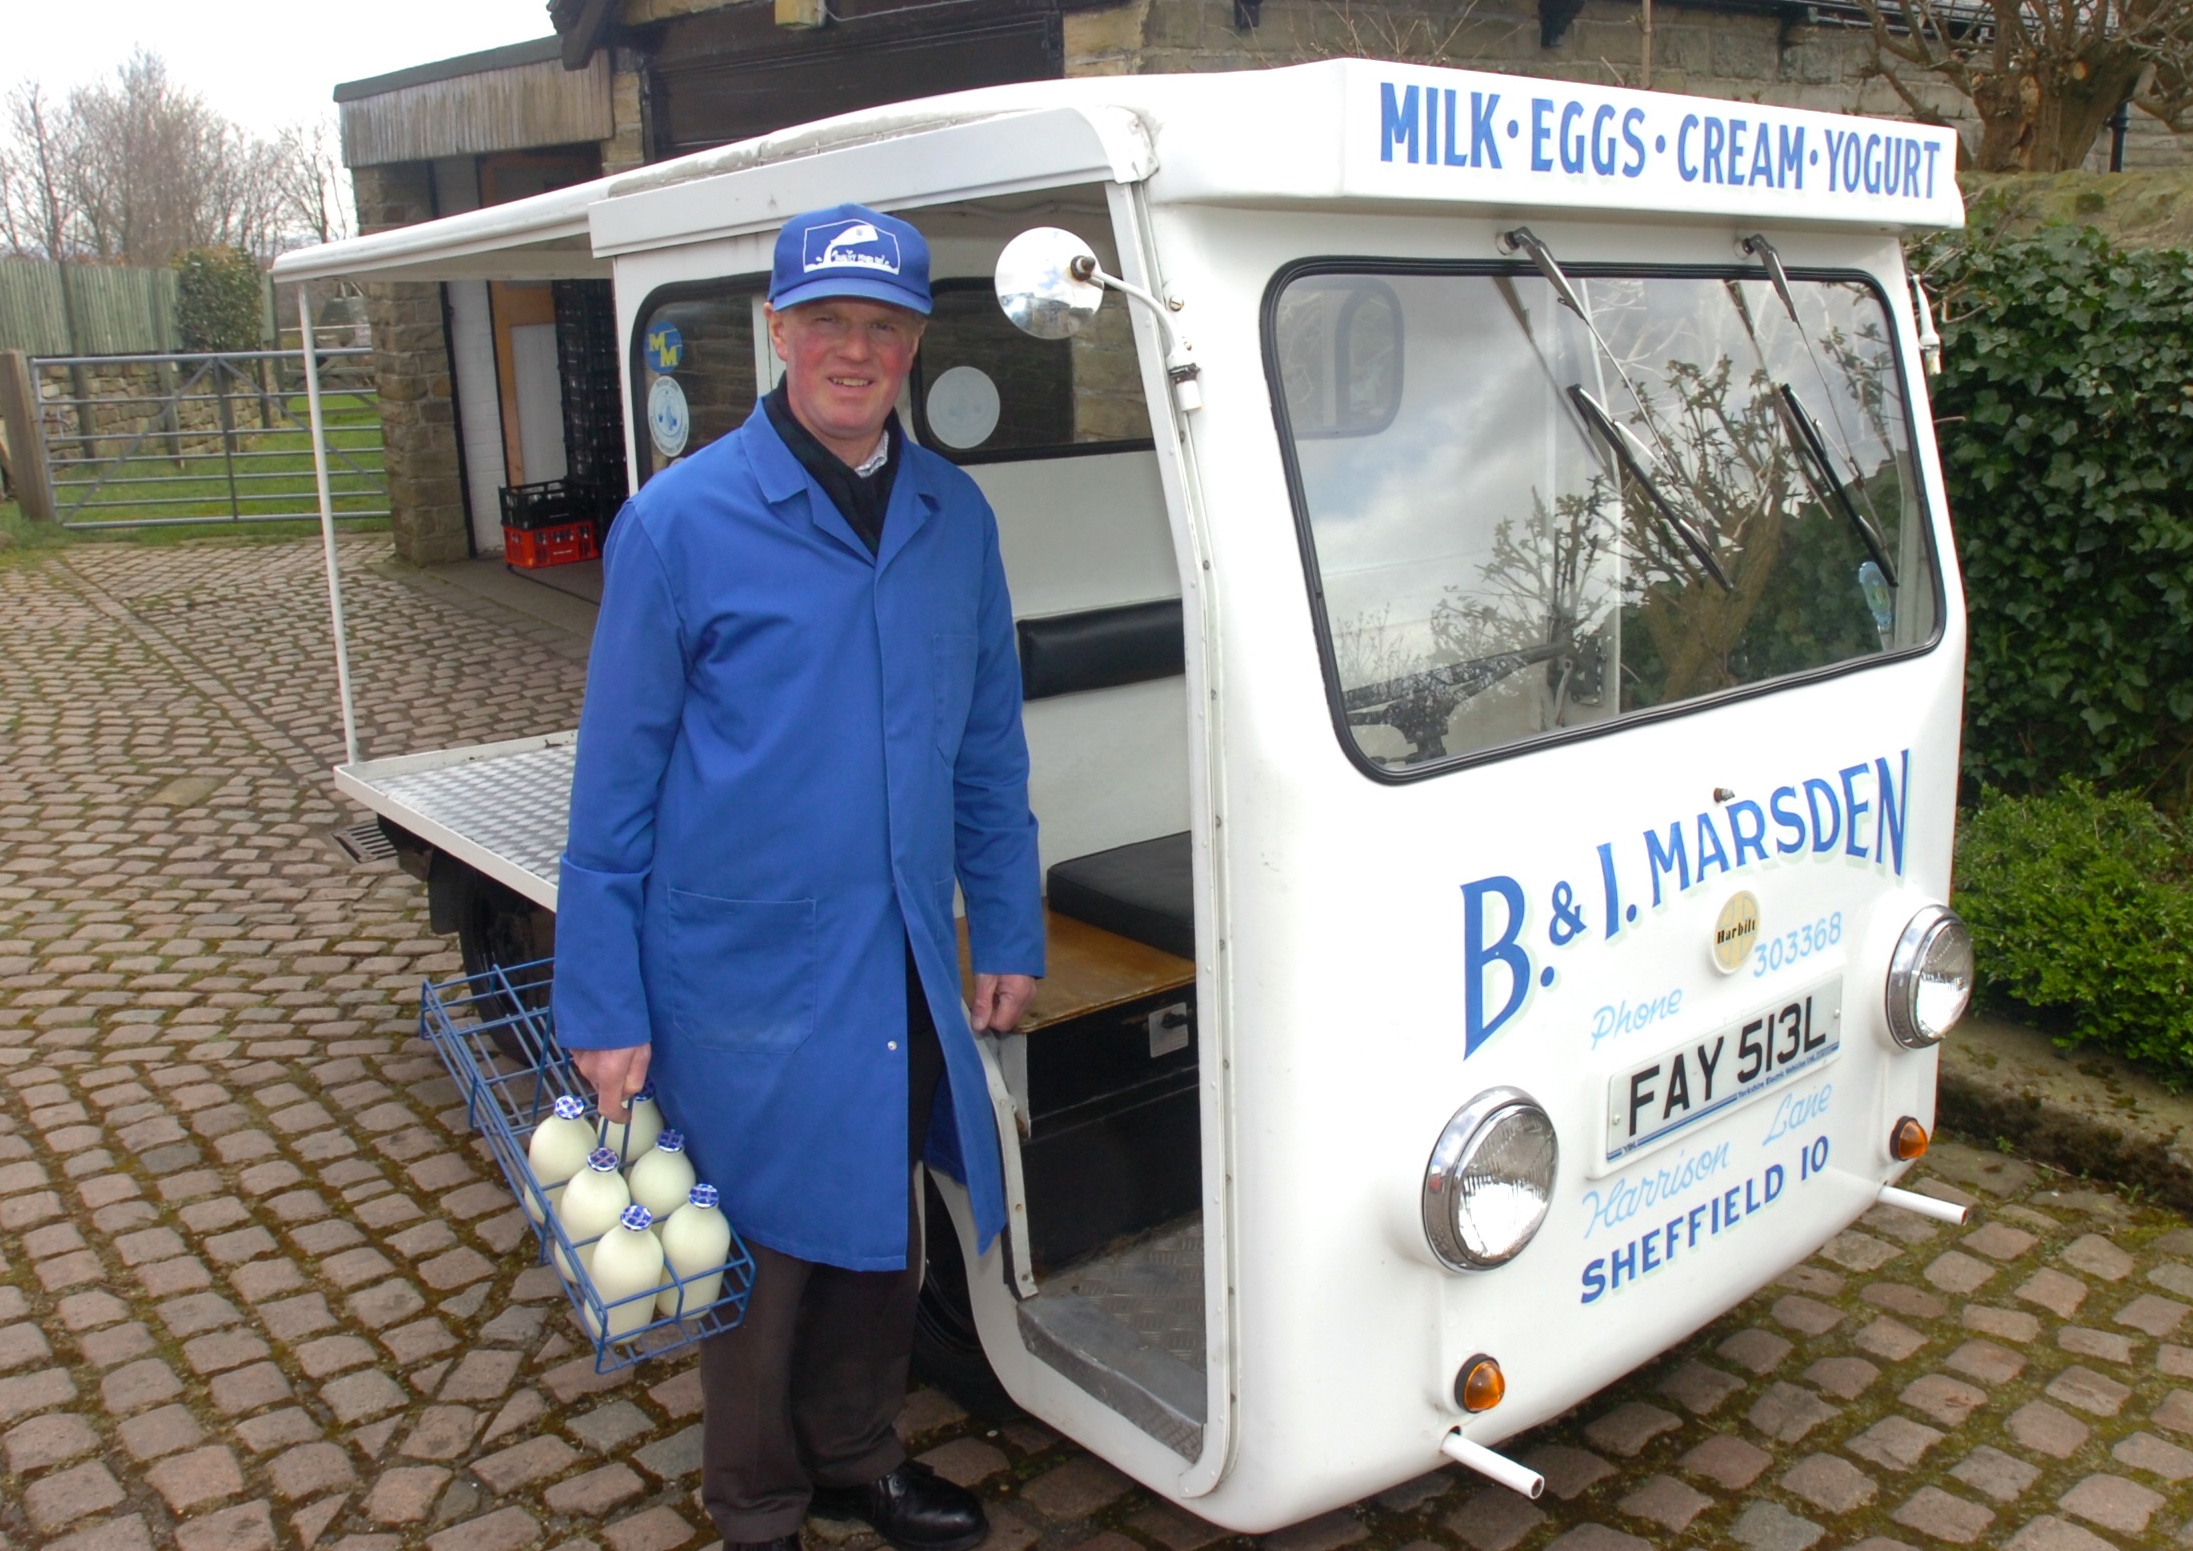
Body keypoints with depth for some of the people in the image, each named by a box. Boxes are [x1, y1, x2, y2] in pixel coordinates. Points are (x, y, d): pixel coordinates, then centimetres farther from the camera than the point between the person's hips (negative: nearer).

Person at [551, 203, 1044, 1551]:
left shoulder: (955, 516, 2)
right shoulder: (679, 522, -10)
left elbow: (991, 747, 9)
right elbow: (616, 784, -7)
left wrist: (1008, 935, 9)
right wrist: (601, 1010, -6)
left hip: (905, 977, 4)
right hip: (743, 980, -4)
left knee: (885, 1239, 20)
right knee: (764, 1255, 12)